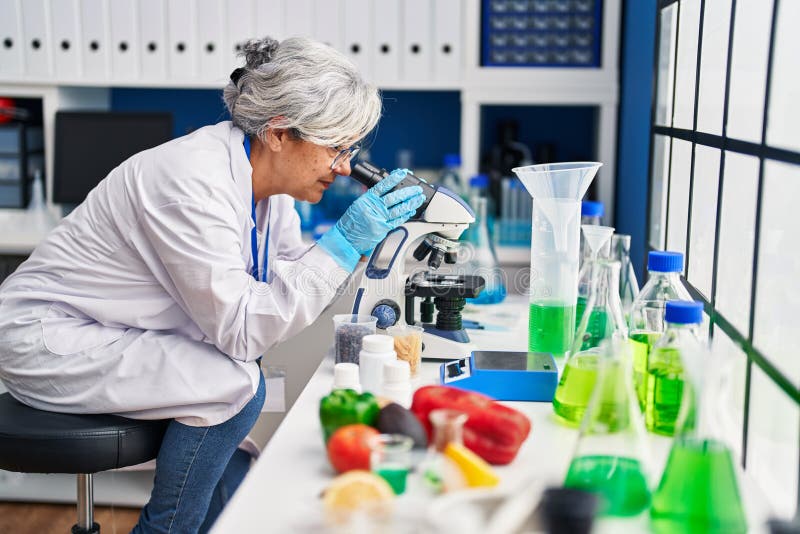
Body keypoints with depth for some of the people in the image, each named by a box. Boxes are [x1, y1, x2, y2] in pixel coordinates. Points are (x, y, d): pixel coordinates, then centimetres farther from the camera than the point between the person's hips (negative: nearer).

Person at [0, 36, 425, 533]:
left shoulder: (265, 174, -4)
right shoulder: (195, 181, -30)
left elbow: (294, 274, 4)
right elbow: (240, 329, -30)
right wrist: (344, 243, -32)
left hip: (106, 336, 8)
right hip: (44, 339, -8)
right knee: (237, 383, -23)